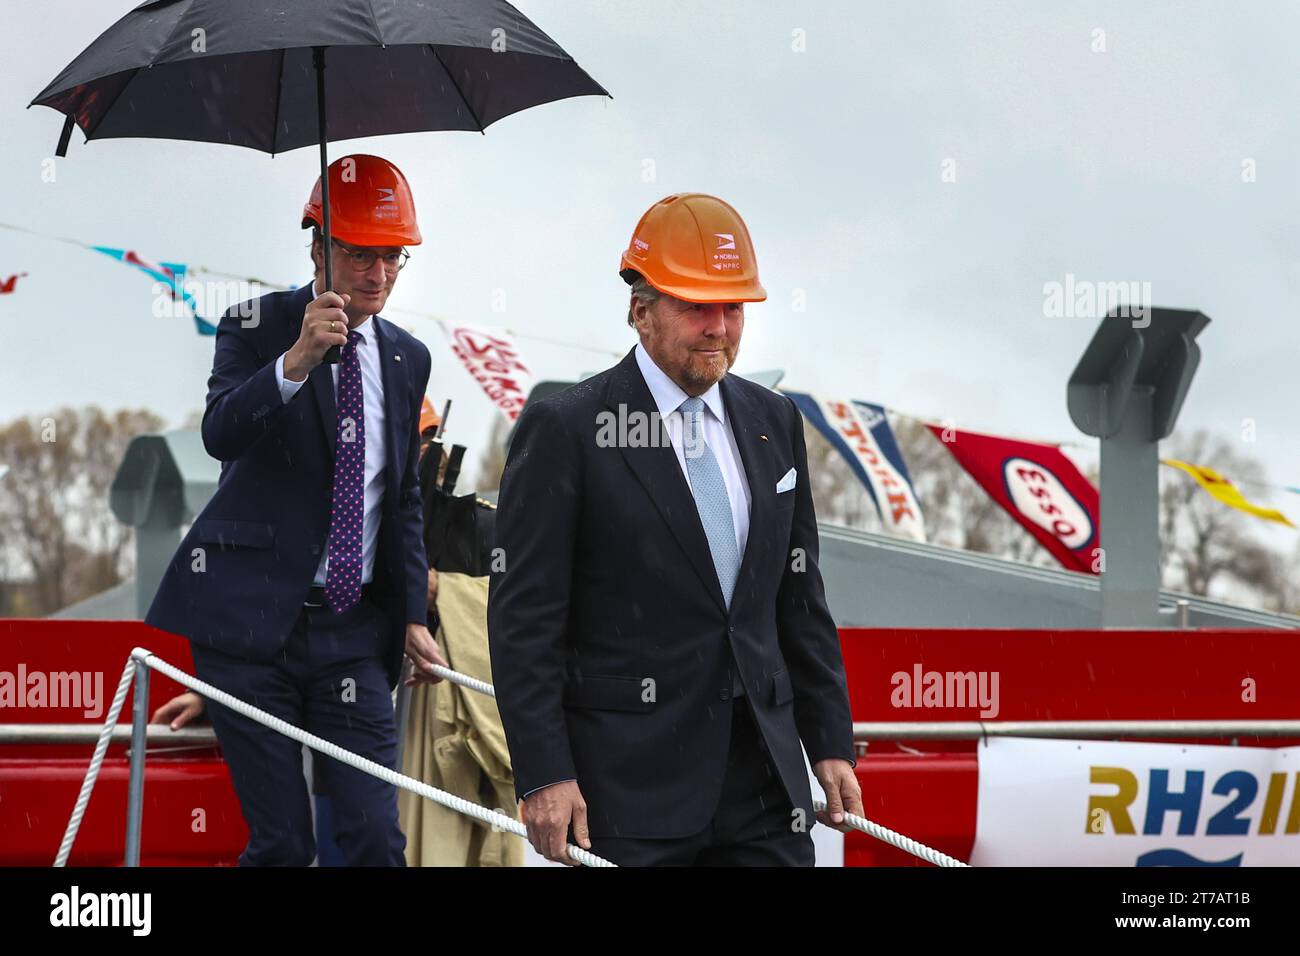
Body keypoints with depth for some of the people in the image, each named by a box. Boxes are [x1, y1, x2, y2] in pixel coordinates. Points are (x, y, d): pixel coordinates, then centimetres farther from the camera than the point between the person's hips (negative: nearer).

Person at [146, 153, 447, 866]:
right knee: (282, 842, -3)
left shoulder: (407, 359, 12)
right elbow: (220, 432, -21)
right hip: (253, 618, -4)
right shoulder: (257, 327, -2)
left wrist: (413, 615, 10)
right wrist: (296, 360, -36)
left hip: (354, 629, 4)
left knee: (376, 837, -4)